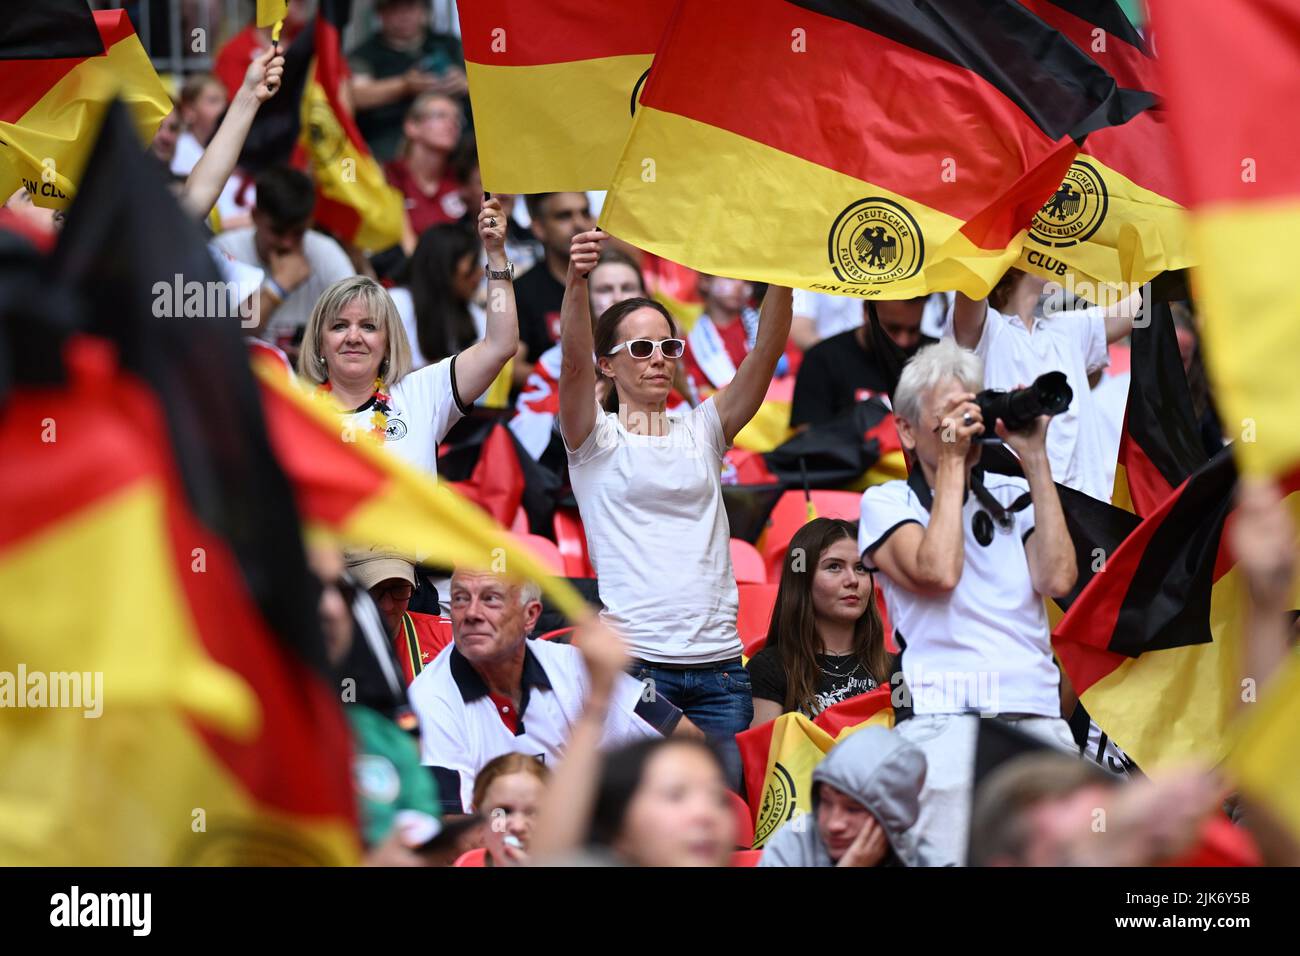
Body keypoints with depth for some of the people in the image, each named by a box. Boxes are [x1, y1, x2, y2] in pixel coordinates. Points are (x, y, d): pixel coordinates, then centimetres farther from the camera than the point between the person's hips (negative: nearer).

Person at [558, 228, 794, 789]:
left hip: (718, 662, 4)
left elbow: (767, 351, 3)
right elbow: (575, 362, -12)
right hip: (635, 661, -4)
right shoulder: (596, 439, 6)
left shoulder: (701, 432, 15)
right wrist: (577, 281, -30)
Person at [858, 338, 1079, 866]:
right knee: (951, 859, -17)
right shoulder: (887, 502, 10)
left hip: (1038, 719, 4)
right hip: (946, 718, -3)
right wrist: (951, 461, -1)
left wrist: (1034, 460, 5)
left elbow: (1057, 578, 2)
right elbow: (937, 573, -9)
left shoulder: (1012, 495, 20)